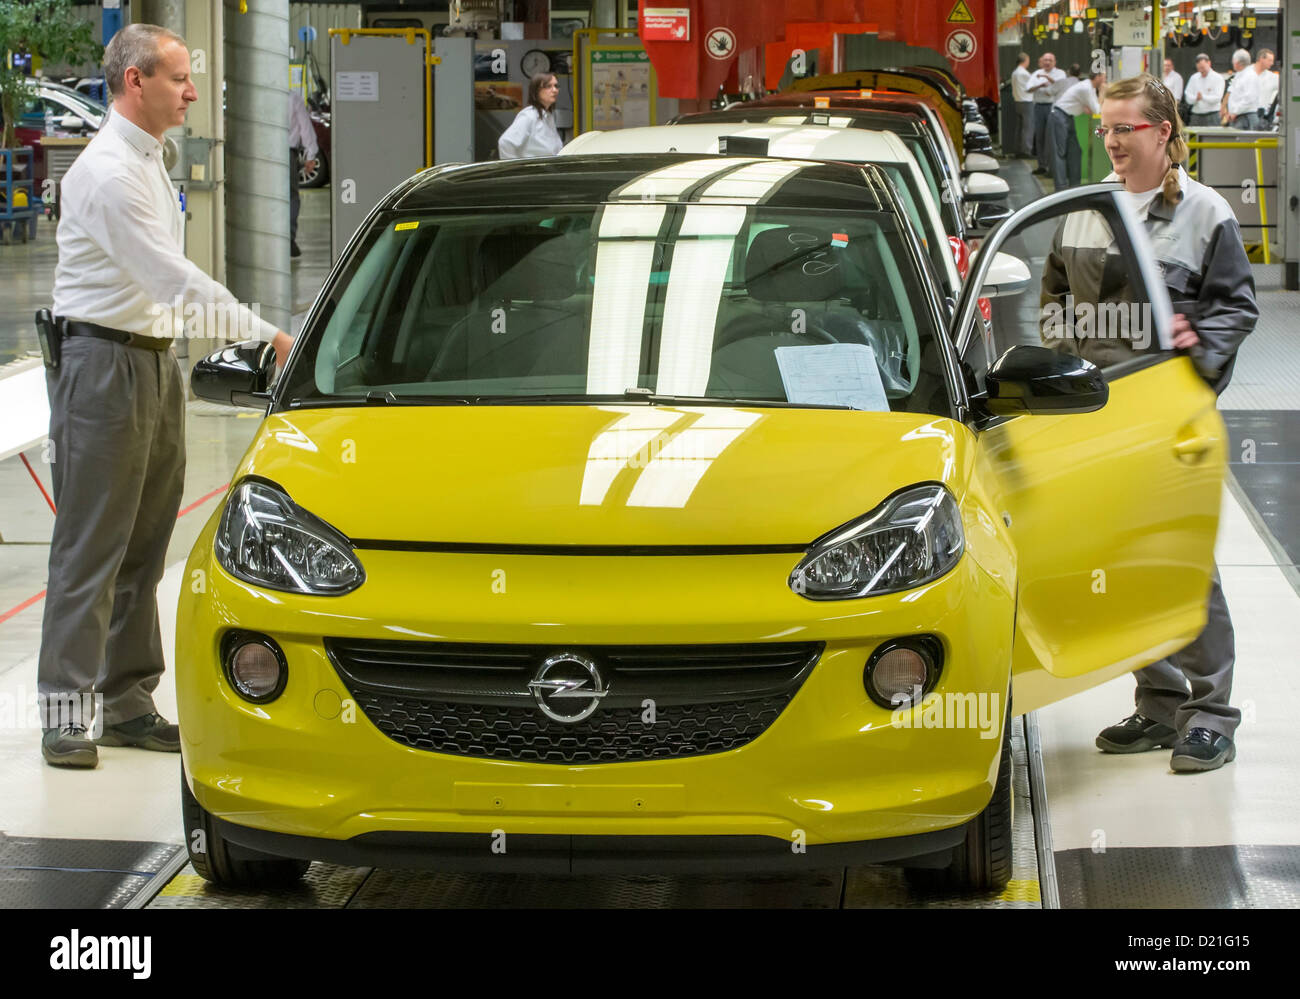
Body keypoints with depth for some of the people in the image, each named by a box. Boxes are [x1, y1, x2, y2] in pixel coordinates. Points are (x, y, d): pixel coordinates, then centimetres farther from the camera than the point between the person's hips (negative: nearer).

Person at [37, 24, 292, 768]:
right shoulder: (108, 171, -17)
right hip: (103, 362, -9)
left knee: (143, 548, 10)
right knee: (90, 548, -8)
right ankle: (66, 711, -6)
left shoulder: (150, 161, 15)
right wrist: (265, 334, -22)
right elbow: (170, 275, -22)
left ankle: (129, 703, 15)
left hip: (154, 362, 9)